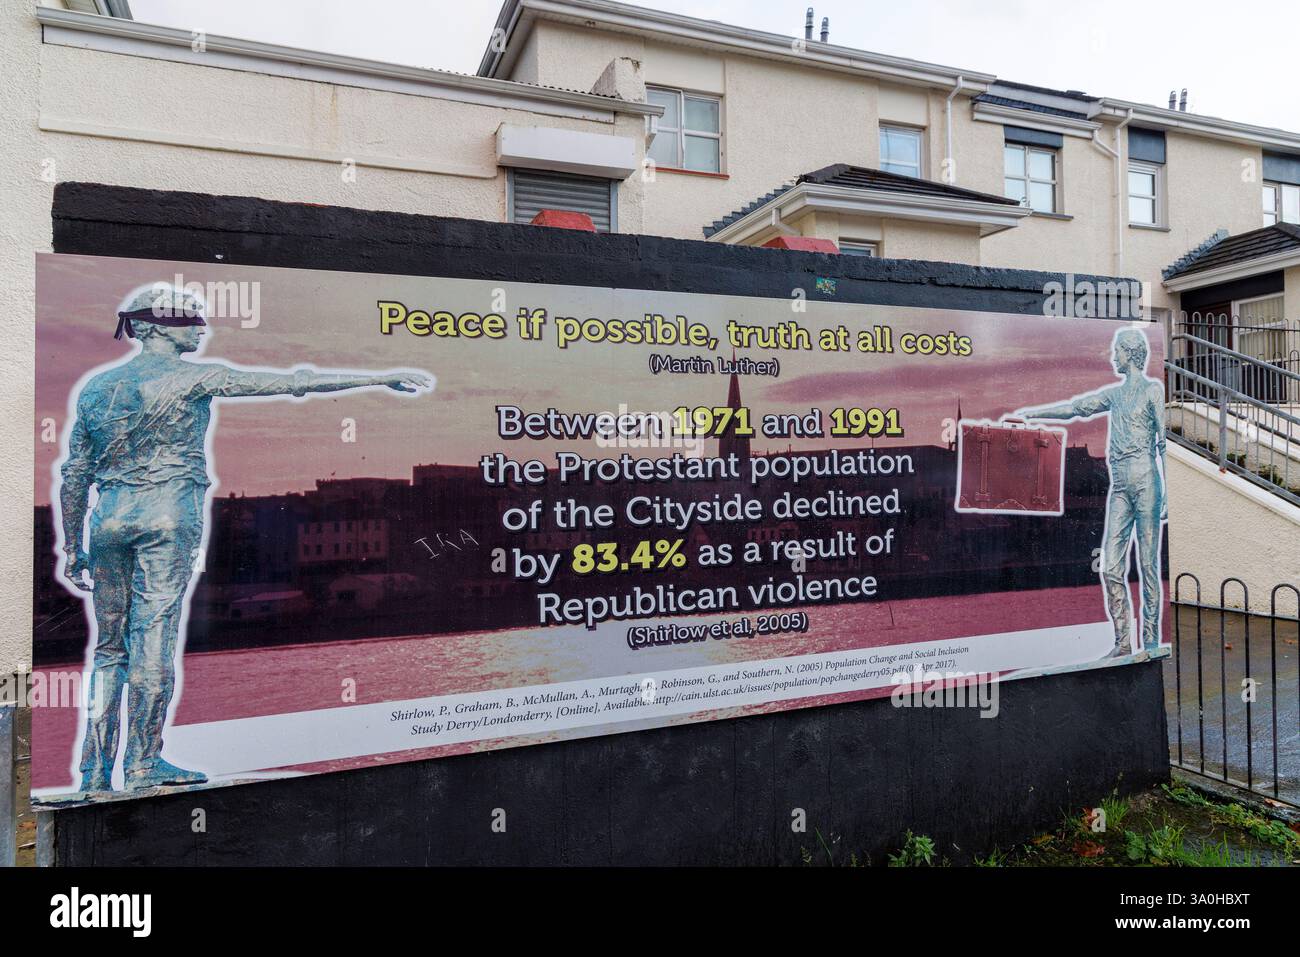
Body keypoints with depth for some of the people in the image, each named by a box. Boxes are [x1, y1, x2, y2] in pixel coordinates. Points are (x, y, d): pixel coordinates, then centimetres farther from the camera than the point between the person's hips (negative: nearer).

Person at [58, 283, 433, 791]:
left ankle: (95, 769, 15)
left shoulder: (96, 386, 14)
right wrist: (383, 377, -8)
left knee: (108, 645, 11)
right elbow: (289, 382, -8)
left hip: (108, 515, 6)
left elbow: (74, 475, 15)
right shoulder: (191, 377, -4)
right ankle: (142, 763, 4)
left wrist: (72, 547, 21)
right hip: (167, 510, -6)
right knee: (154, 637, -2)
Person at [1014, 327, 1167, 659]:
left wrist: (1167, 493, -11)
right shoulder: (1114, 393, 19)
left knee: (1148, 566, -2)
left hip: (1146, 483, -6)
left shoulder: (1154, 389, -1)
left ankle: (1151, 643, 5)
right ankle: (1122, 642, 5)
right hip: (1119, 486, 6)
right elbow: (1073, 407, 26)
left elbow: (1165, 444, -6)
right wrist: (1029, 413, 25)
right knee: (1111, 566, 0)